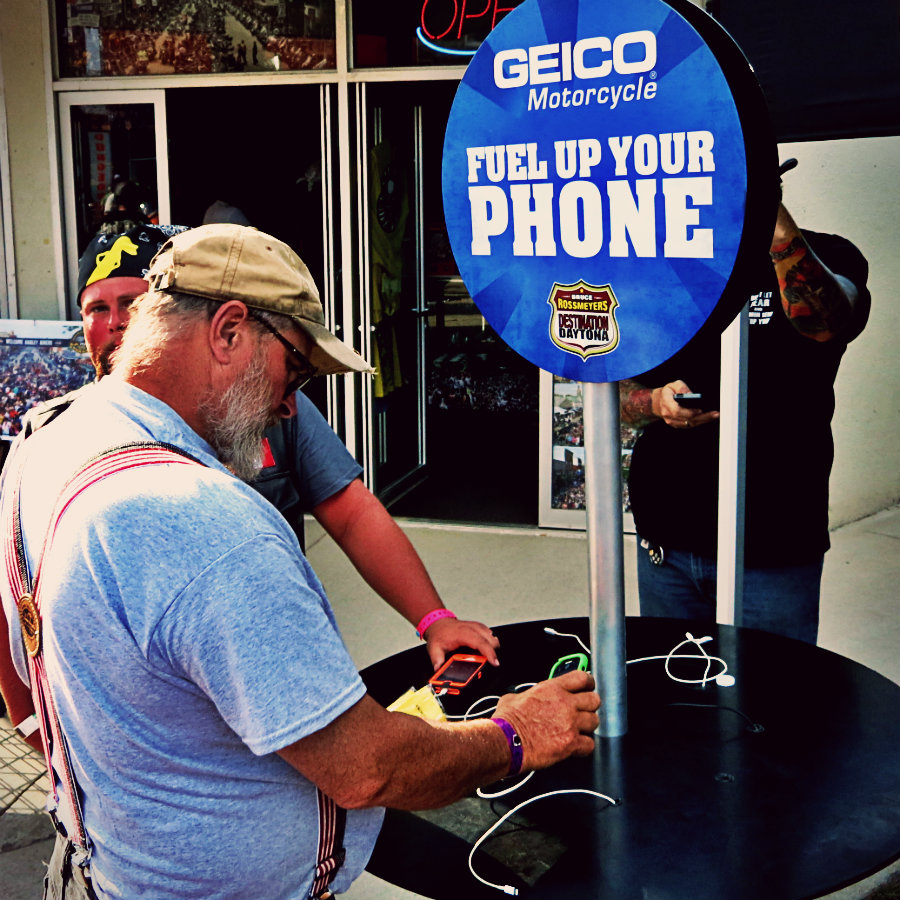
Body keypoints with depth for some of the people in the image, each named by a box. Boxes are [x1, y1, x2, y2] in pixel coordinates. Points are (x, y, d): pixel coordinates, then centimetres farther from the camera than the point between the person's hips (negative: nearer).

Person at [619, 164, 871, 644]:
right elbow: (616, 388, 11)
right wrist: (655, 402, -11)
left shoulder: (825, 258, -1)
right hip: (667, 542, 3)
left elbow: (827, 324, -25)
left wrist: (779, 230, -40)